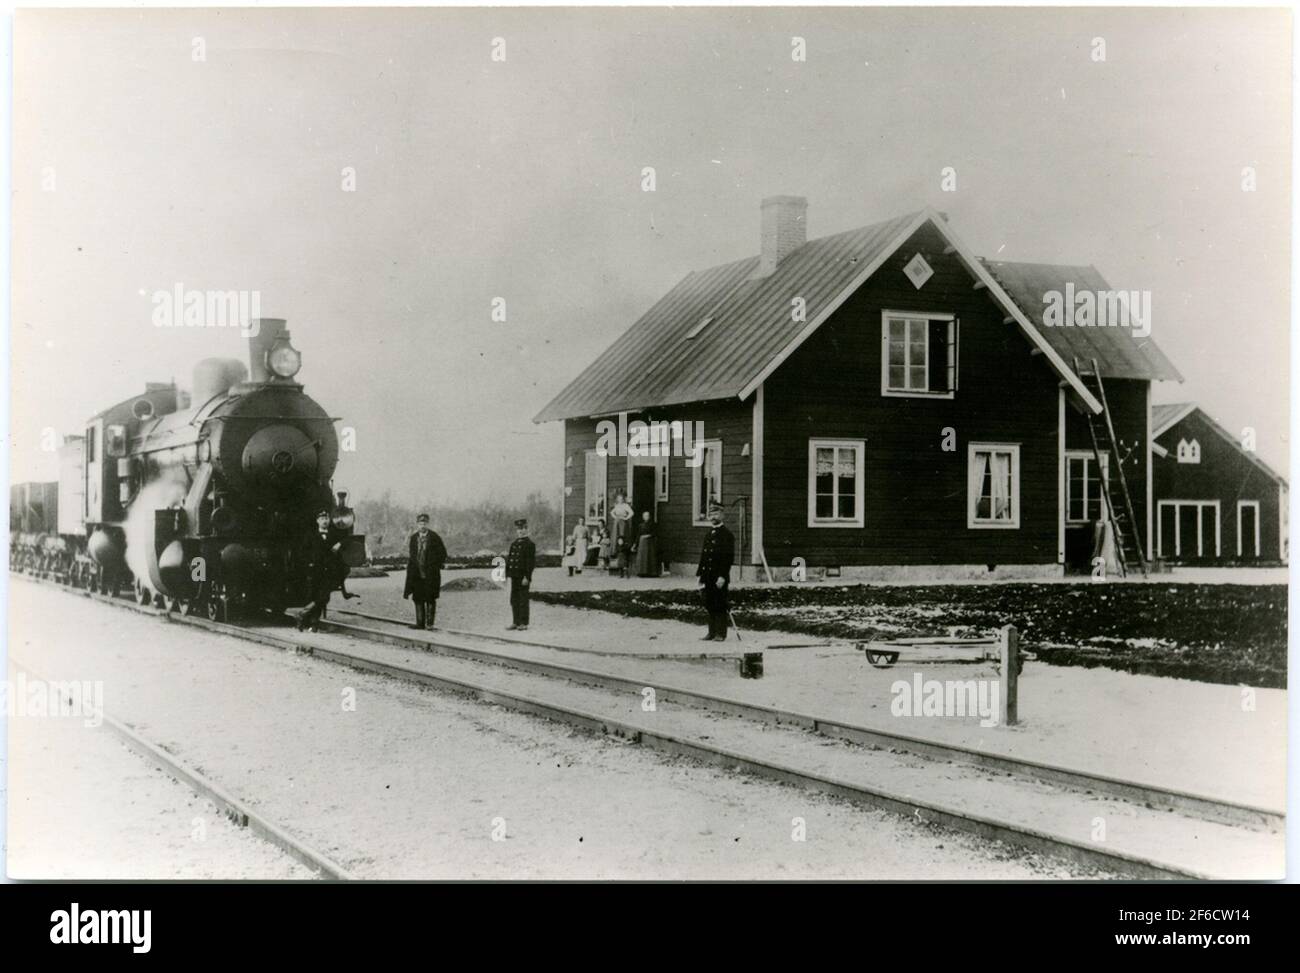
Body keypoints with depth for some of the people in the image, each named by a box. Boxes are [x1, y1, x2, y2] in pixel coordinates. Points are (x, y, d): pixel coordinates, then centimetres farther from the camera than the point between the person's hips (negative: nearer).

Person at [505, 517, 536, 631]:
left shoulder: (529, 544, -9)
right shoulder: (515, 543, 14)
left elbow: (531, 562, -14)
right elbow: (510, 559, 19)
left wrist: (527, 577, -18)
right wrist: (507, 573, 14)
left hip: (523, 577, -8)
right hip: (515, 576, 8)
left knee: (523, 600, -2)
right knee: (514, 599, 10)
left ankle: (524, 623, 4)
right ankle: (516, 622, 18)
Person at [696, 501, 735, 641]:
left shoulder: (726, 534, -7)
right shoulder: (708, 534, 16)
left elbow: (729, 557, -12)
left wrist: (722, 576, -18)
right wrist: (700, 574, 13)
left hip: (720, 577, -7)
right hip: (708, 576, 7)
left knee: (720, 606, -4)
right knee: (710, 606, 8)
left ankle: (720, 634, 1)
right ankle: (712, 633, 14)